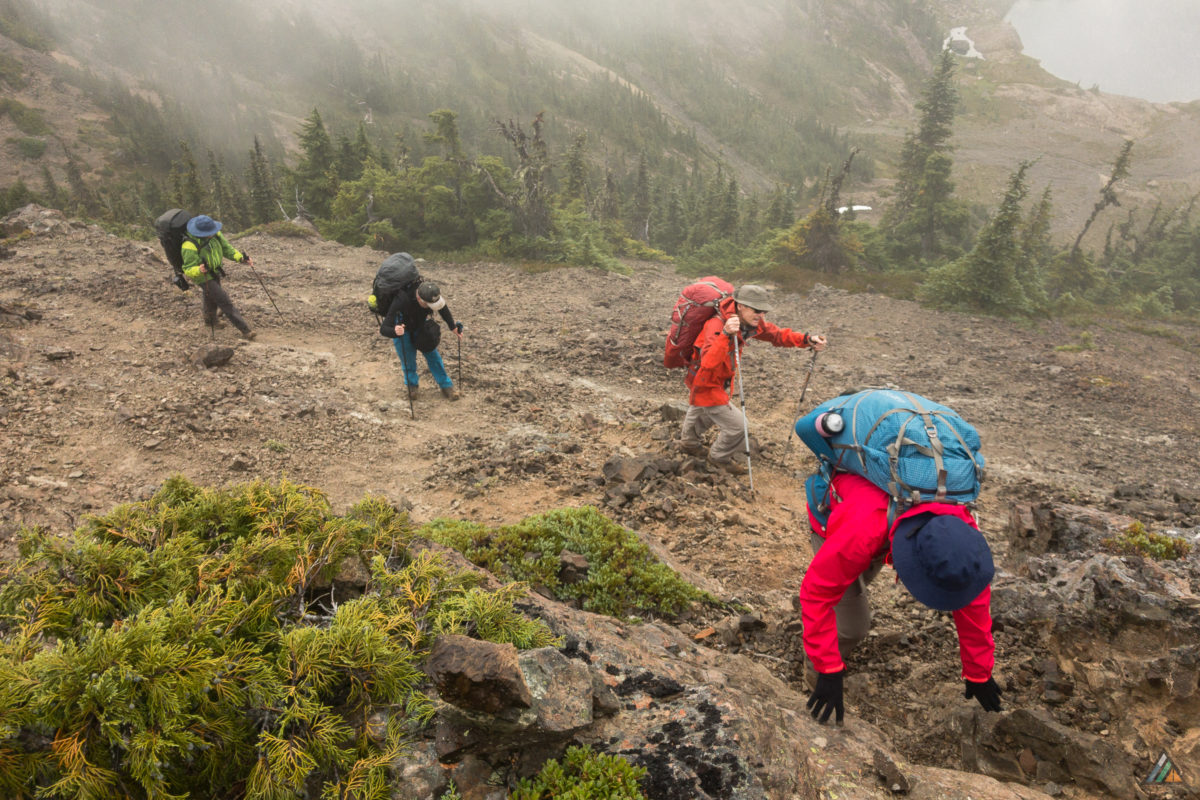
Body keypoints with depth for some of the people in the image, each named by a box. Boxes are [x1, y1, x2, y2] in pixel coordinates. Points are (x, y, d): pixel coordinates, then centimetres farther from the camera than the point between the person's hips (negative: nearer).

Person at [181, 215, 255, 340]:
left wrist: (240, 258, -18)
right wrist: (199, 270, -52)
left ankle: (210, 322, 55)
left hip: (215, 272, 8)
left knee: (212, 299, 29)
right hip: (203, 277, -7)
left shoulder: (214, 234, -14)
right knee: (225, 302, -13)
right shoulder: (189, 247, -32)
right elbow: (188, 270, -30)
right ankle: (245, 331, -12)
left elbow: (226, 247, -2)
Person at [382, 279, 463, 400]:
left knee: (432, 353, 4)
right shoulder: (402, 300, -45)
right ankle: (411, 385, 26)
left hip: (420, 325, 3)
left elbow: (442, 307, -6)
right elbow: (384, 328, -44)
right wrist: (395, 331, -66)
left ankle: (446, 386, 14)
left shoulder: (431, 294, -31)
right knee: (408, 359, 0)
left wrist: (453, 327, -12)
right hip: (401, 327, -3)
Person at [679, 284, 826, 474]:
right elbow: (708, 362, -51)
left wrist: (808, 340, -22)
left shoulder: (751, 323, -13)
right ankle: (719, 458, 24)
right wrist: (725, 335, -63)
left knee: (705, 415, 33)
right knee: (737, 426, -5)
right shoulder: (716, 325, -37)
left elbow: (778, 335, -7)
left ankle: (688, 443, 61)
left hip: (719, 381, 9)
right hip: (704, 385, -9)